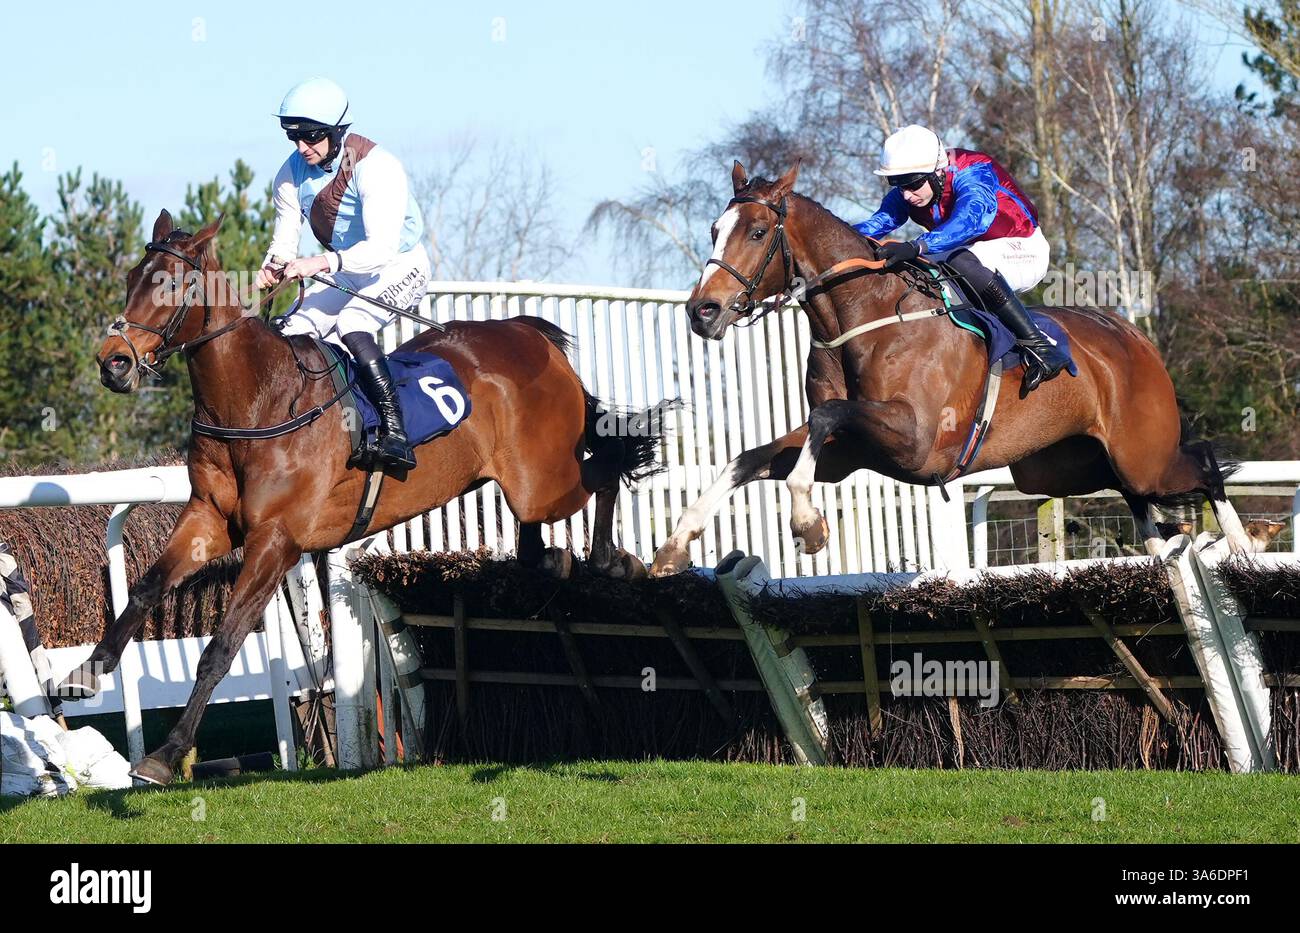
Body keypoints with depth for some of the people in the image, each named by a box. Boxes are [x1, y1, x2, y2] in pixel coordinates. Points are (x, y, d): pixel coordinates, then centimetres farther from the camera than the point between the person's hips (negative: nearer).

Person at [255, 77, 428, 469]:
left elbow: (382, 246, -36)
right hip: (343, 273, 7)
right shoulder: (292, 175, -5)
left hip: (399, 266, -7)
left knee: (351, 326, -33)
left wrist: (323, 262, -49)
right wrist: (273, 267, -28)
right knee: (291, 334, -10)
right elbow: (284, 238, -3)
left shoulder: (377, 167, -26)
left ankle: (395, 436, -39)